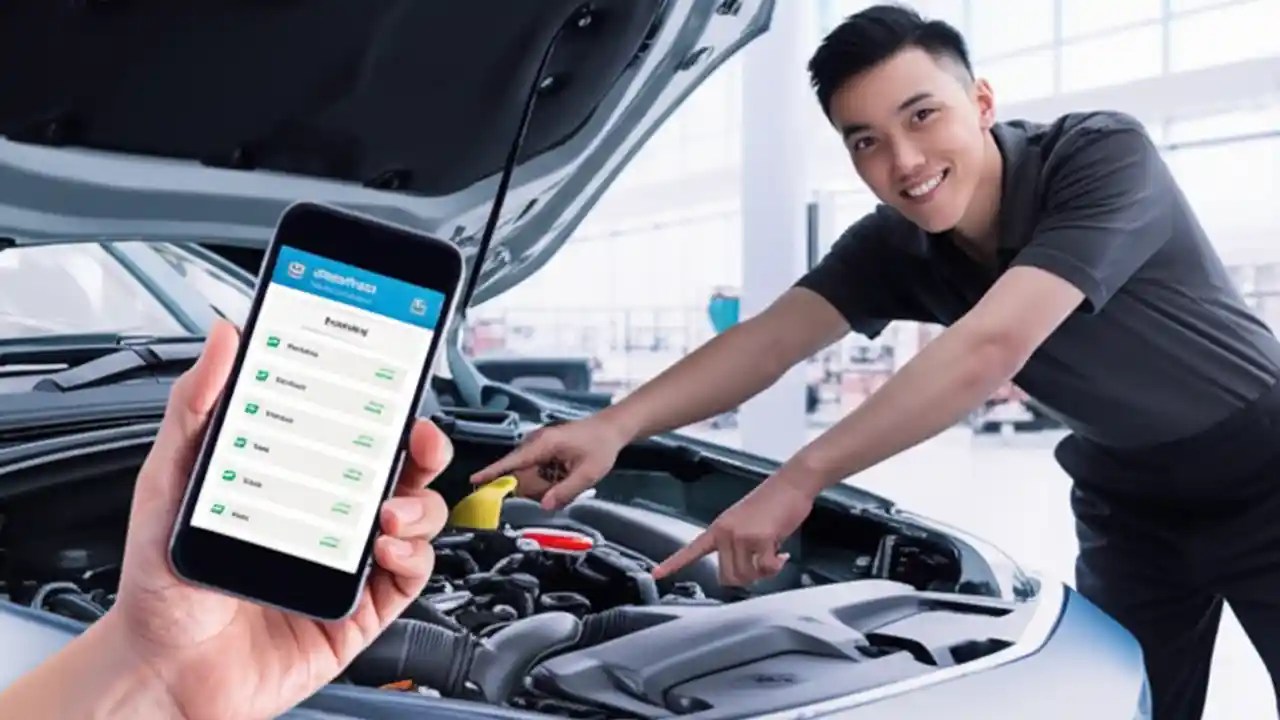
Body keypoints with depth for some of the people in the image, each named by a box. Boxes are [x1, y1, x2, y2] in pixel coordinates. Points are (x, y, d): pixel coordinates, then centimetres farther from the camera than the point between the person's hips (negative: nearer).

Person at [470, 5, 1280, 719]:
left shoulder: (1105, 156, -31)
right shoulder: (894, 246, -12)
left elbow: (989, 346, -41)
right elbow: (769, 340, -21)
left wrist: (801, 480, -45)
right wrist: (615, 426, -38)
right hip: (1129, 502, 4)